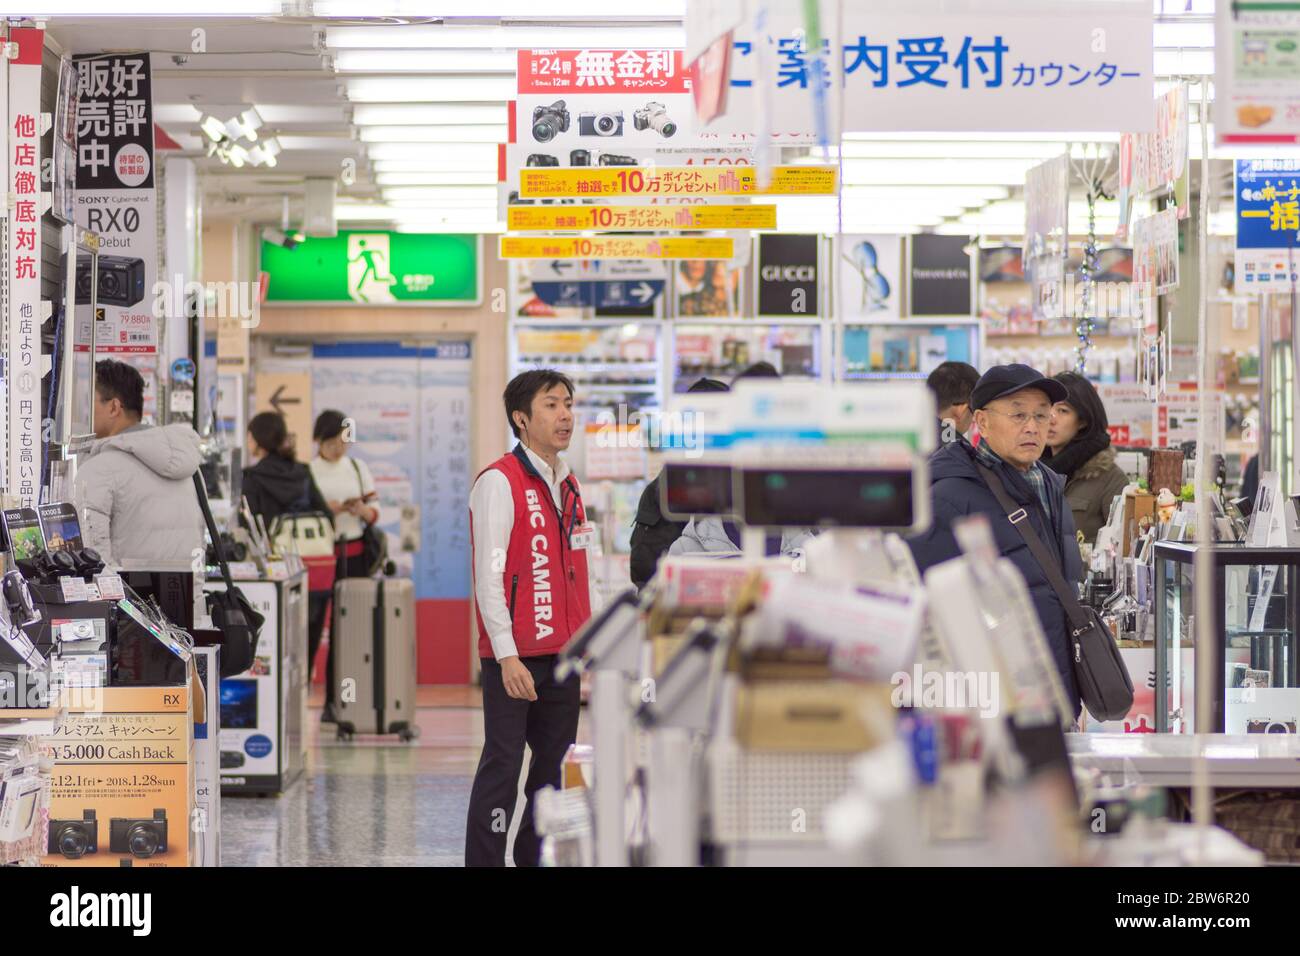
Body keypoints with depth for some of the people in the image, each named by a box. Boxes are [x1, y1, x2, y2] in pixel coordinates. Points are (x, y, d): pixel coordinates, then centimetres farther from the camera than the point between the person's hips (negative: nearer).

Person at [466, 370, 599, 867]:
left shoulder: (569, 486, 16)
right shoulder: (499, 482, -9)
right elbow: (488, 574, -13)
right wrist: (507, 656, -17)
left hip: (563, 656, 8)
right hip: (515, 655, -8)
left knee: (555, 765, 10)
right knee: (503, 765, -7)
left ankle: (536, 857, 19)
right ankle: (484, 860, -3)